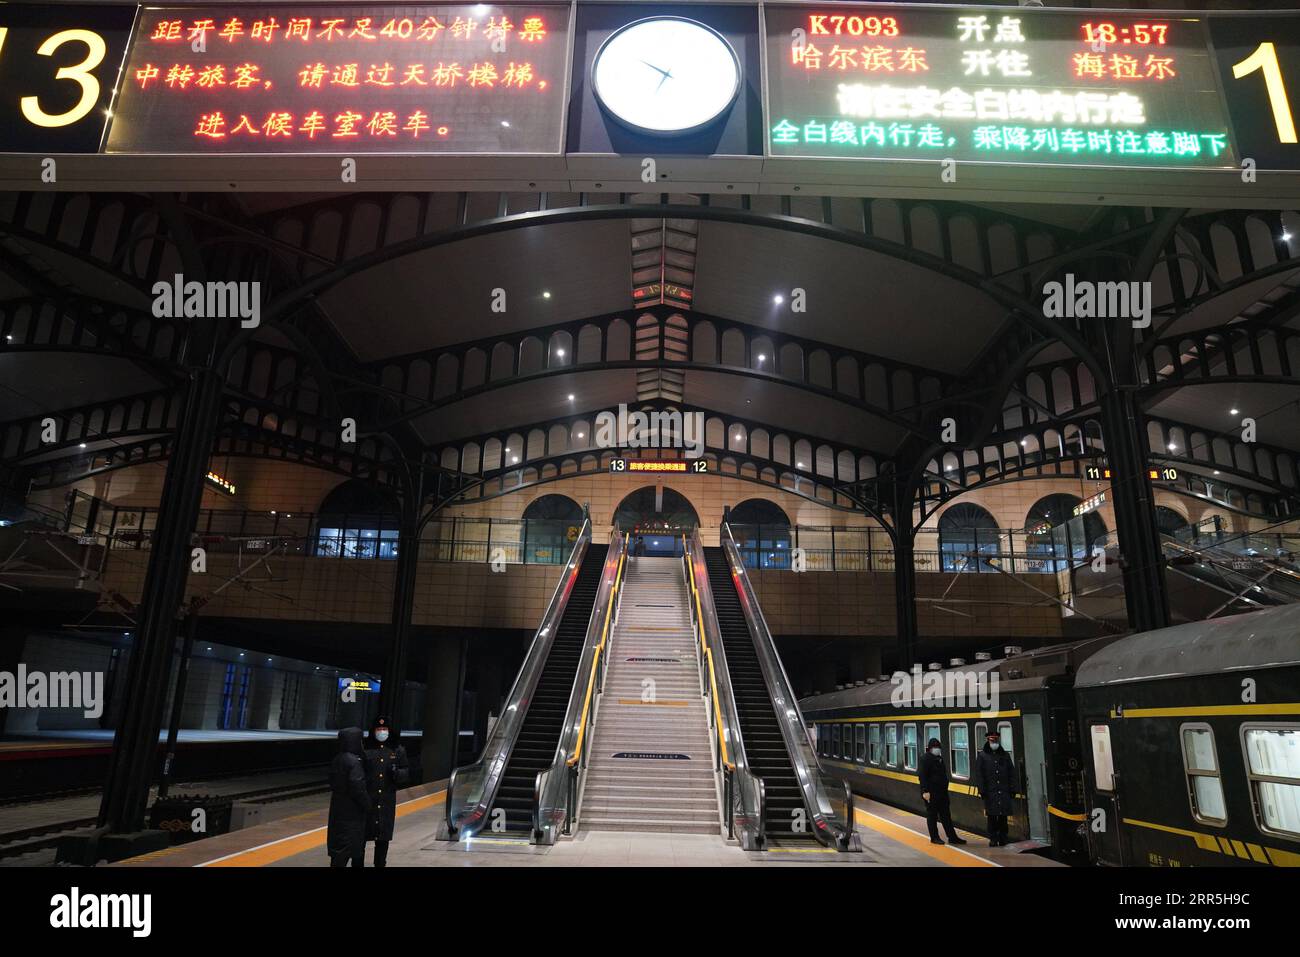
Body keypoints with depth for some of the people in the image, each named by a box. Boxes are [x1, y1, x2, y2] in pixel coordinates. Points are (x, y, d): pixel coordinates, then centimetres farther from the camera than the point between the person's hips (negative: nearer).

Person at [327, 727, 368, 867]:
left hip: (338, 809, 9)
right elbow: (358, 789, -24)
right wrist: (368, 804, -8)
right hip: (351, 812, -9)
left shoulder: (337, 760, 5)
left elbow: (333, 784, 12)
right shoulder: (354, 762, -22)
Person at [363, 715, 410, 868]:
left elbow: (407, 773, 8)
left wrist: (397, 772, -13)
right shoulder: (366, 749, -3)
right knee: (362, 835, -3)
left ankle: (380, 864, 25)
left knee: (383, 836, 11)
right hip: (367, 799, -3)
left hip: (387, 801, 3)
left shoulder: (398, 750, 6)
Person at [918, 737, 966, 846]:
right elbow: (922, 776, -18)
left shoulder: (939, 758, 14)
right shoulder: (925, 759, -12)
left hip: (942, 792, 8)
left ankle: (952, 837, 16)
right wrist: (925, 791, -24)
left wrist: (945, 788, 20)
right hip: (931, 793, -8)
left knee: (946, 815, 11)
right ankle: (934, 837, 11)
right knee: (932, 815, 2)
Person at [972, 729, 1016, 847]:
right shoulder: (982, 756, 2)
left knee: (1003, 817, 5)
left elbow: (1012, 774, 12)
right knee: (992, 817, 0)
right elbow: (979, 775, -1)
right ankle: (993, 839, 7)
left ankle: (1003, 839, 13)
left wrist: (1012, 789, 5)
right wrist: (982, 790, -7)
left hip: (1004, 792, 2)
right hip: (990, 793, -2)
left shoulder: (1005, 756, 11)